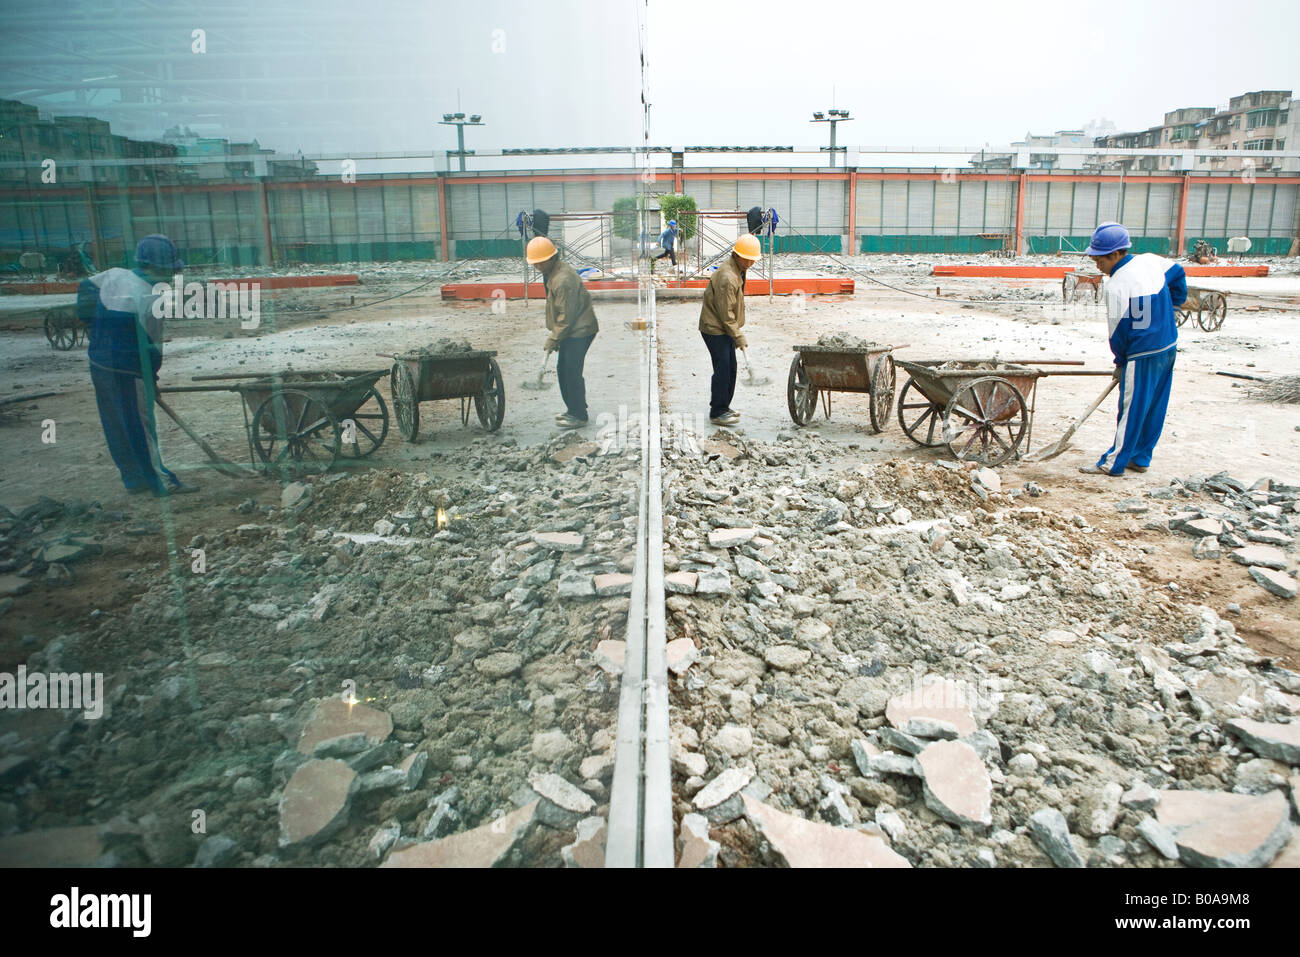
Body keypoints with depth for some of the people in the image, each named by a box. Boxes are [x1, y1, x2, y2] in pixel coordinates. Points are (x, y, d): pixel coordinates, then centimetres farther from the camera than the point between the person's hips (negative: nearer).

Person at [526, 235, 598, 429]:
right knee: (562, 369, 14)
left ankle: (579, 415, 0)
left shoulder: (563, 280, -24)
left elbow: (566, 316, -22)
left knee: (572, 371, -8)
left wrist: (553, 339, -16)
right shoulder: (553, 272, 10)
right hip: (571, 331, 10)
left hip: (579, 330, -10)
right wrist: (554, 335, 17)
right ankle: (573, 409, 25)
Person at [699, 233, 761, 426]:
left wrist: (736, 333, 20)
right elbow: (725, 313, -22)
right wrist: (738, 336, -17)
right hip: (714, 328, -10)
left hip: (725, 327, 10)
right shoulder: (727, 277, -23)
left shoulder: (737, 270, 10)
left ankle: (724, 406, 23)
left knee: (730, 368, 13)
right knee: (723, 369, -9)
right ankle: (717, 412, -2)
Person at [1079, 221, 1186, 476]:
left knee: (1131, 408, -2)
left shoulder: (1116, 285, -18)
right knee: (1155, 406, 13)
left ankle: (1114, 463, 5)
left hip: (1142, 356, -8)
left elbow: (1118, 330, -12)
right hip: (1169, 348, 8)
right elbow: (1178, 274, 21)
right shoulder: (1152, 261, 3)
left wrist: (1120, 360, 1)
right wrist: (1173, 304, 30)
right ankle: (1141, 457, 23)